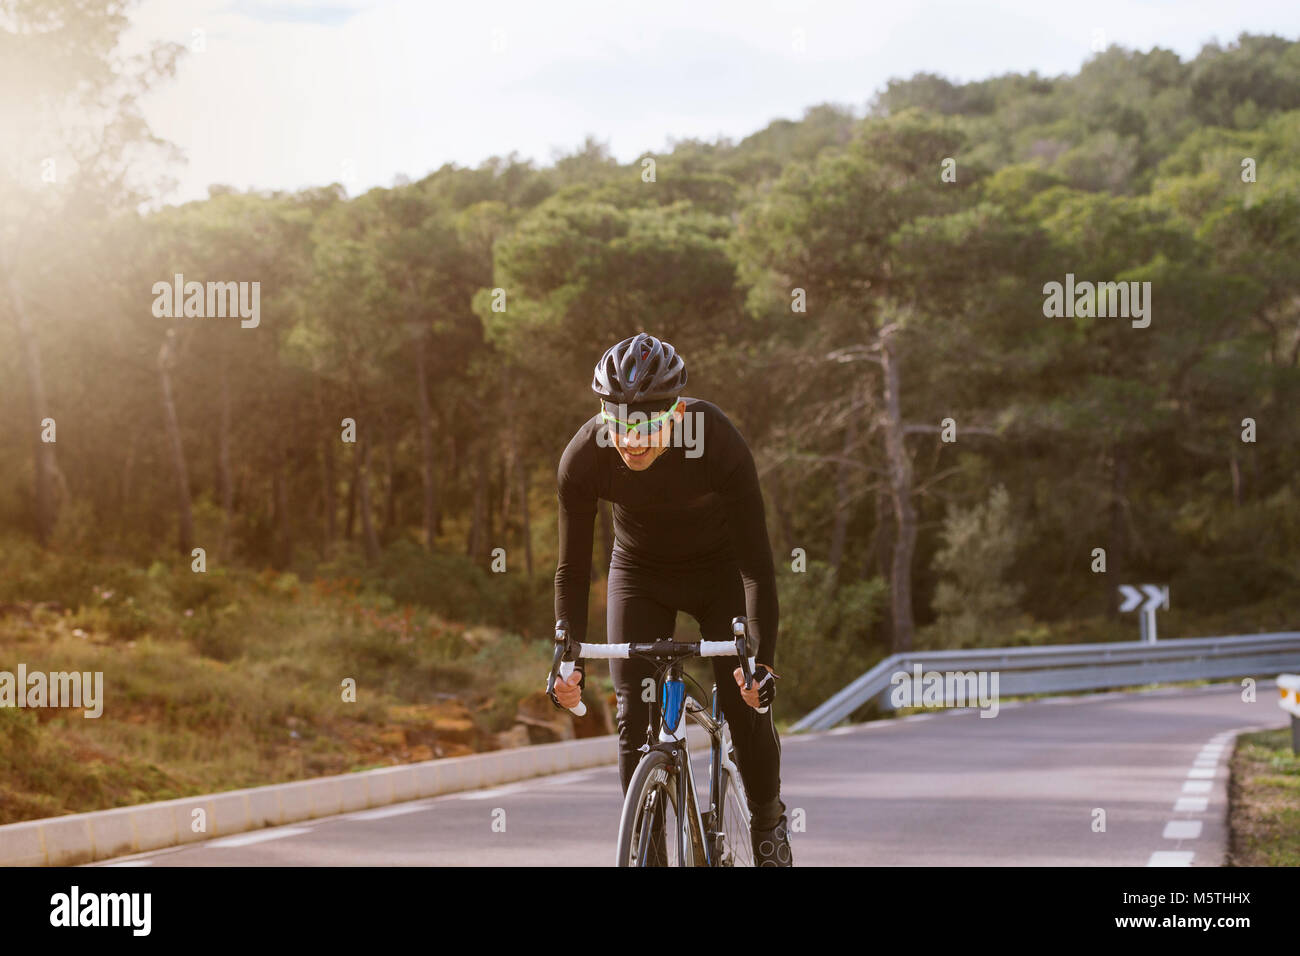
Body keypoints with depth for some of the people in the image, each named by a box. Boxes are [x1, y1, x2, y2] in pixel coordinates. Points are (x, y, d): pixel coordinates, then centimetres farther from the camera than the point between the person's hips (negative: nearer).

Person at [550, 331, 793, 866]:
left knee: (745, 704, -9)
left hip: (718, 568, -1)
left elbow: (756, 561, -30)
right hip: (639, 574, 2)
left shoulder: (718, 442, -34)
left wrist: (763, 658, -38)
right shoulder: (584, 458, -28)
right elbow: (572, 569, -19)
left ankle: (768, 824, 17)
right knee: (634, 713, -10)